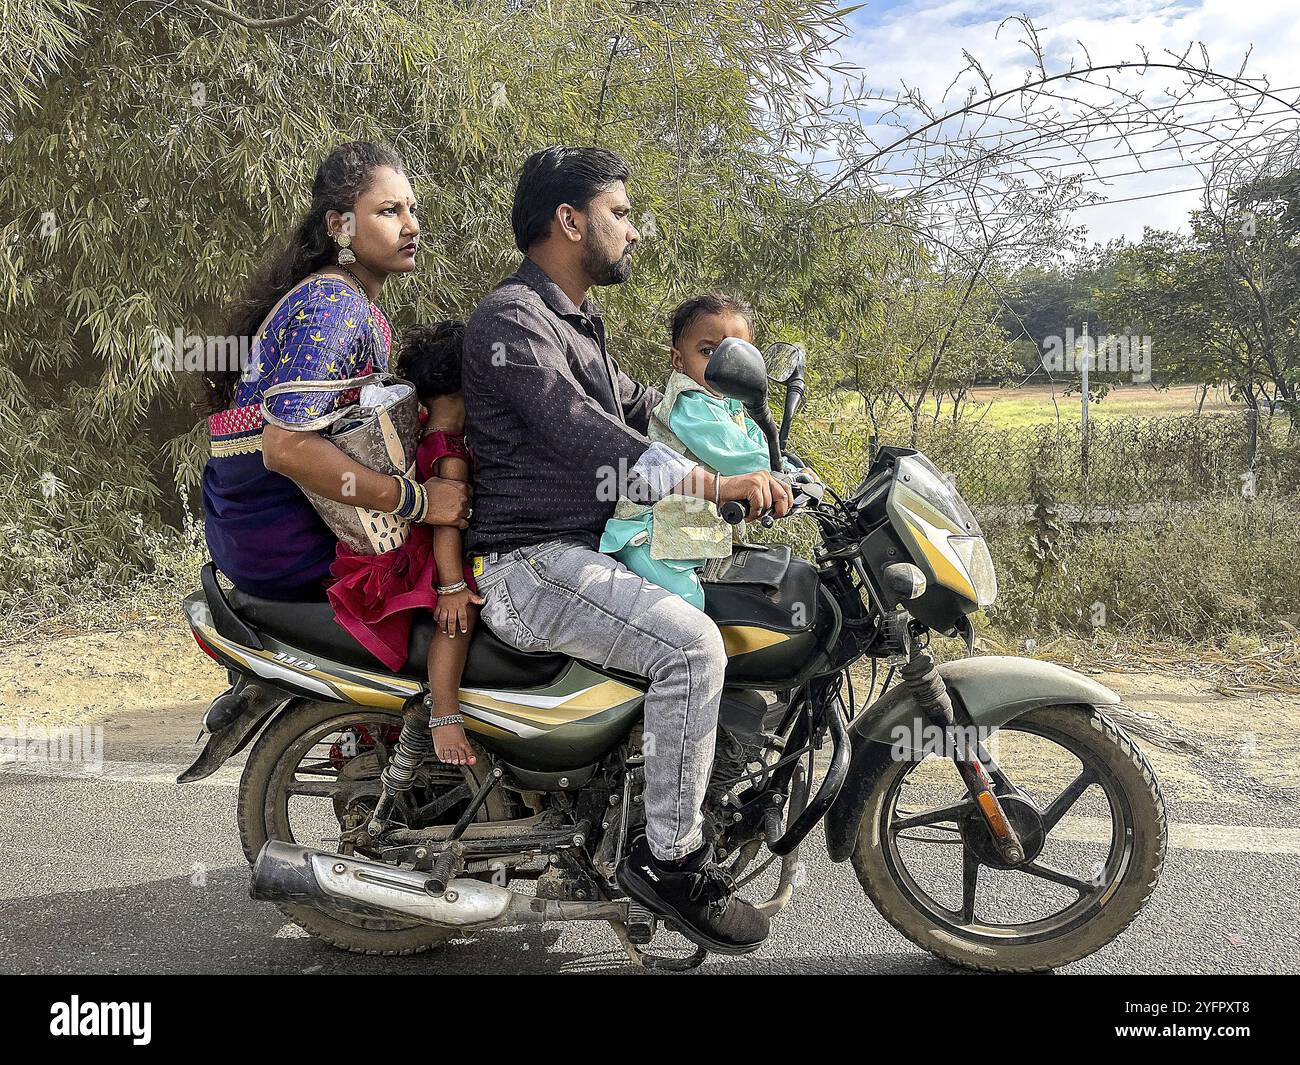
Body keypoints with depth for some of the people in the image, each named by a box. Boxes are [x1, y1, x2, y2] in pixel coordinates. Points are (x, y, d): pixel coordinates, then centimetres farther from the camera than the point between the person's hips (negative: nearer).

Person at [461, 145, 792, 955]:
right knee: (691, 643, -27)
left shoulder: (577, 321, 20)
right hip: (530, 562, -10)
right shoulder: (511, 319, -12)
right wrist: (715, 486, -33)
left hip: (588, 546, 10)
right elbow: (582, 435, -25)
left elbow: (634, 404, 28)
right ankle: (668, 856, -13)